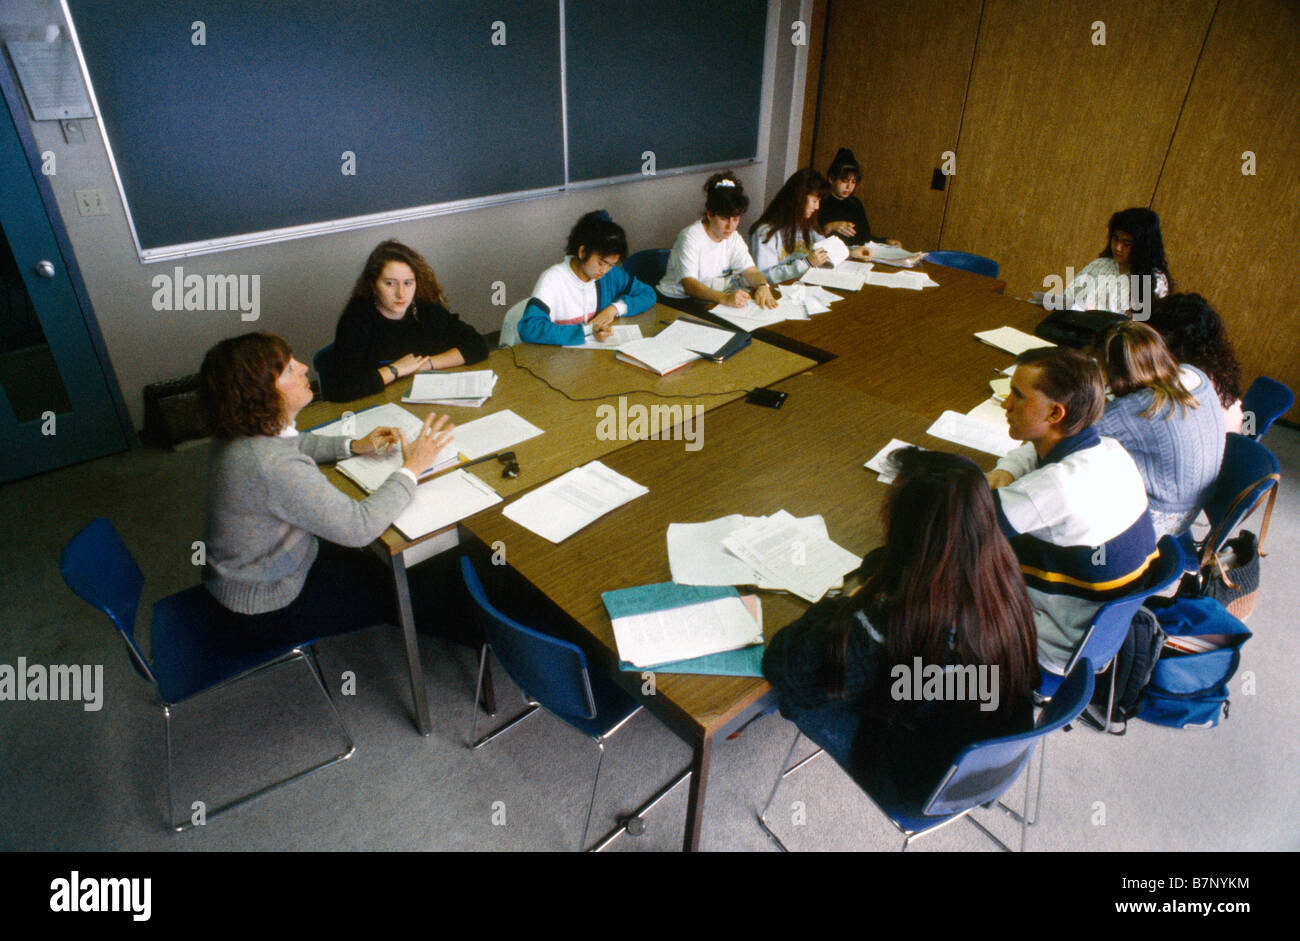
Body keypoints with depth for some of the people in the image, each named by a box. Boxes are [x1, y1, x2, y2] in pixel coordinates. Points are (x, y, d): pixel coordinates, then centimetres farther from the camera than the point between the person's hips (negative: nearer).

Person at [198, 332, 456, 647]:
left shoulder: (244, 431, -9)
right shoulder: (272, 467, -39)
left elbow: (293, 444, 15)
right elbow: (359, 527, -35)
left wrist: (354, 446, 1)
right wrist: (411, 468, -24)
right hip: (266, 609, -9)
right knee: (422, 596, 2)